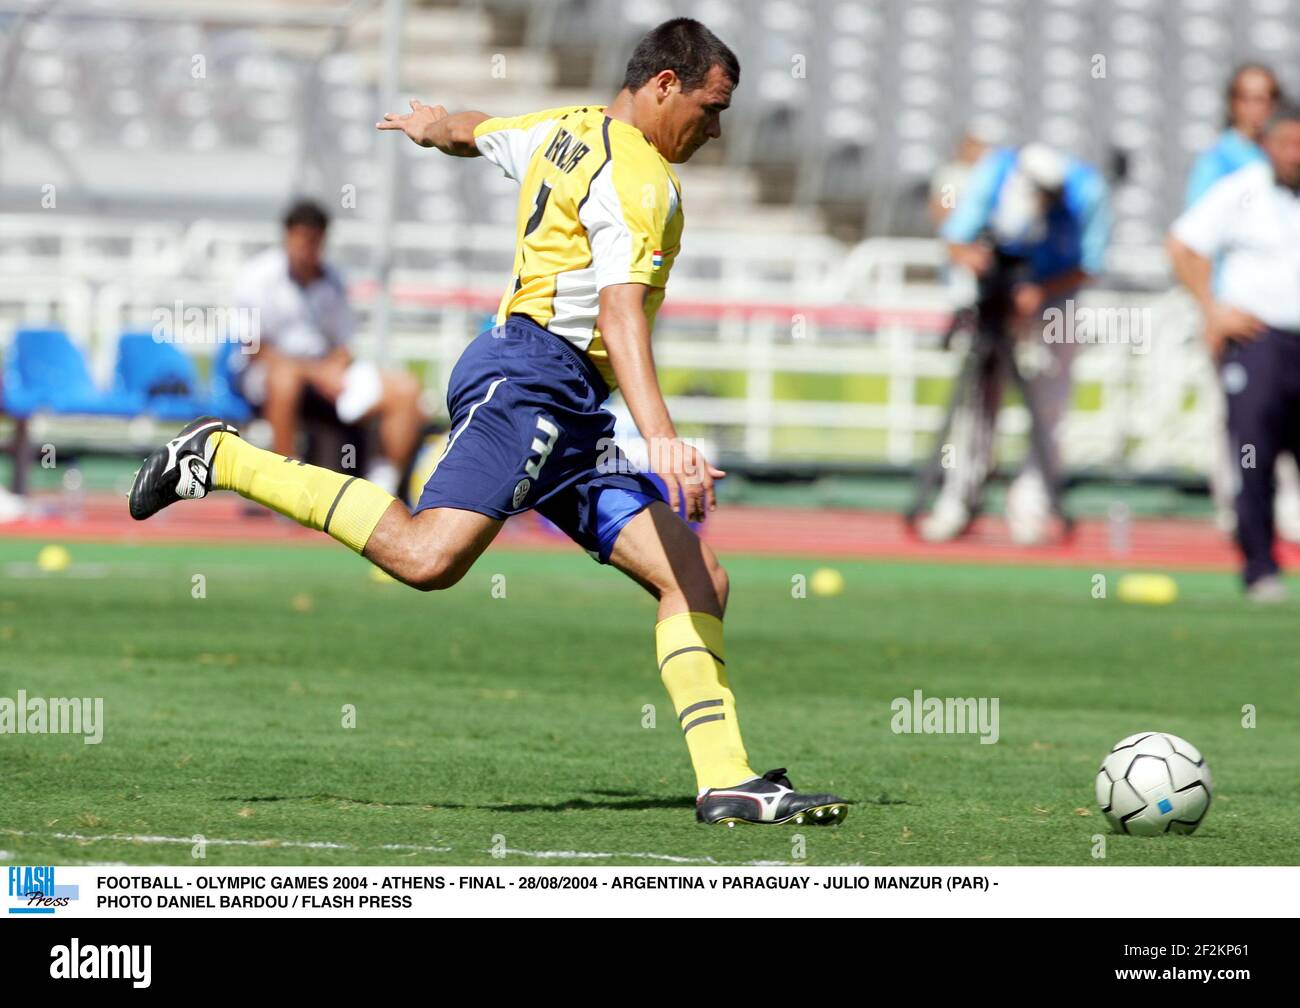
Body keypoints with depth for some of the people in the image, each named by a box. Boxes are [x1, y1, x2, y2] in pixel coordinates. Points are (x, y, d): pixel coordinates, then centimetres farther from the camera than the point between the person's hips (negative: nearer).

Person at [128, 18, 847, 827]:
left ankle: (727, 782, -7)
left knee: (697, 578, 1)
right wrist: (662, 438, -37)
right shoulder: (637, 178, -9)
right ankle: (223, 459, -11)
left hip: (570, 422, 11)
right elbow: (618, 311, -25)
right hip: (533, 371, -11)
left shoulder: (567, 130, 21)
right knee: (427, 557, -26)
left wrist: (430, 126, 67)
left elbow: (474, 132, 42)